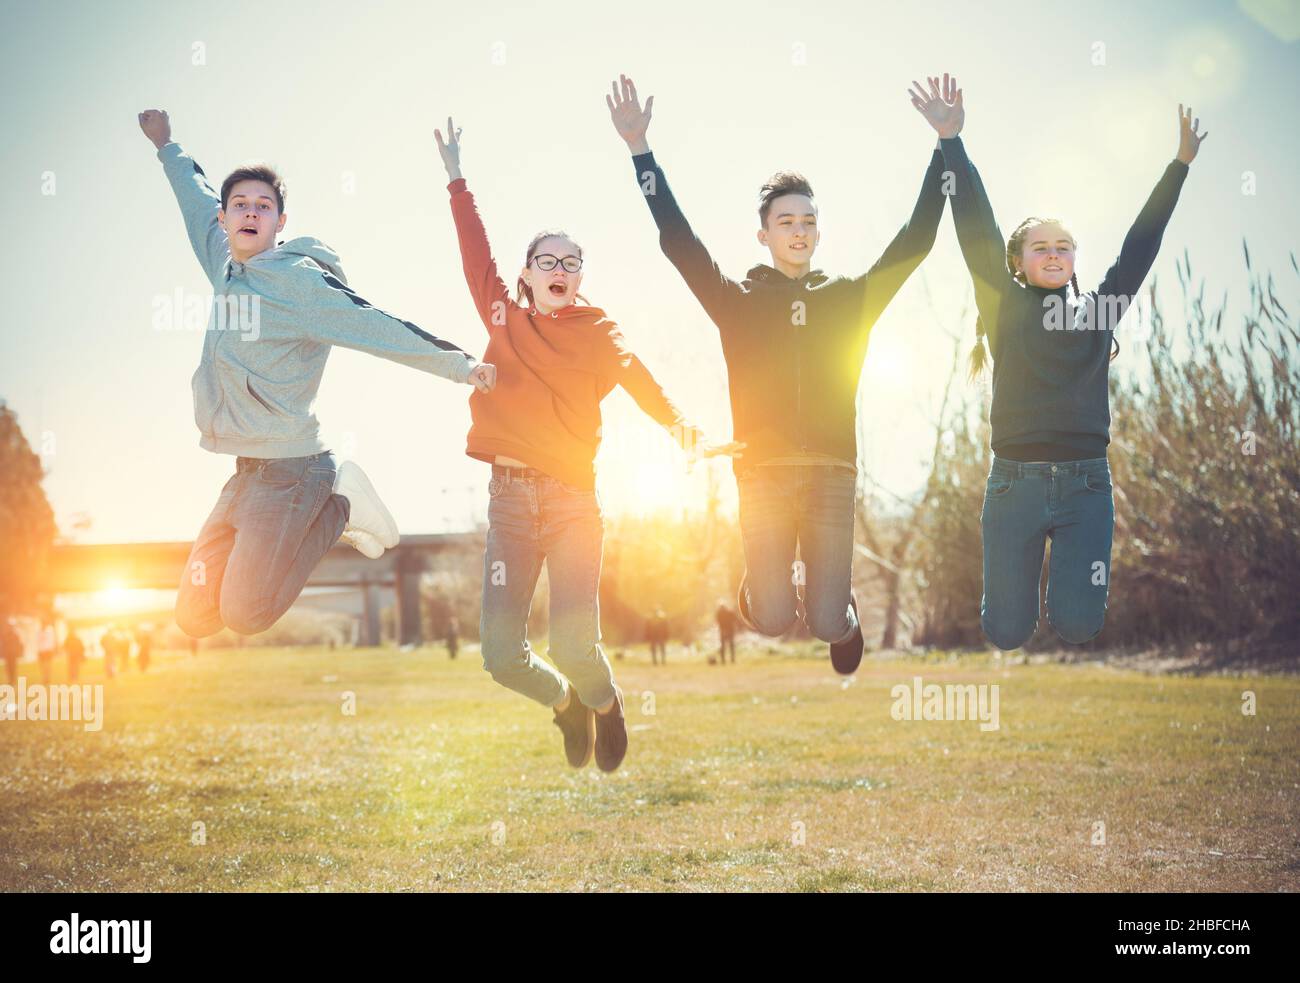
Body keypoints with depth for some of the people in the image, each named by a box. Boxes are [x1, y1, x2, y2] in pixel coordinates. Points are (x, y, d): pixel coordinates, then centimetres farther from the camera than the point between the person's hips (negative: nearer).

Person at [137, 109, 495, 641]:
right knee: (195, 617, 8)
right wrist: (167, 147, 41)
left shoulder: (297, 281, -11)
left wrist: (457, 363, -17)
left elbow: (377, 327, -14)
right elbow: (199, 201, 29)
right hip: (245, 474, 8)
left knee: (245, 616, -14)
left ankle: (340, 509, 4)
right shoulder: (226, 266, 11)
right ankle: (312, 519, 19)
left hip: (289, 471, -8)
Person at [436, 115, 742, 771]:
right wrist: (457, 180, 17)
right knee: (502, 653, -5)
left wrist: (681, 430, -23)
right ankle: (563, 703, 29)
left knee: (575, 646, -13)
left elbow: (636, 377, -8)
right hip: (510, 498, 2)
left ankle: (603, 704, 24)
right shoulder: (505, 318, 10)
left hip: (573, 500, -2)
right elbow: (475, 251, 14)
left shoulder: (596, 331, 4)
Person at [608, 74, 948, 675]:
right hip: (762, 475, -1)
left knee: (827, 626, -4)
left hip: (832, 473, 1)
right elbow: (678, 239, 0)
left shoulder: (850, 298, 12)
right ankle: (767, 584, 29)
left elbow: (915, 240, 8)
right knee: (772, 624, -7)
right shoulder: (737, 302, 8)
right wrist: (640, 150, -7)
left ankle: (839, 605, 34)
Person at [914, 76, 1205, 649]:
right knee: (1007, 632, 0)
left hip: (1086, 484, 1)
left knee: (1077, 627, -6)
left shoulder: (1097, 310, 10)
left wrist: (1180, 164, 7)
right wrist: (951, 140, -9)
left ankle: (1069, 582, 29)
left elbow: (1141, 243, 9)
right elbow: (976, 230, -2)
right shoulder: (1007, 307, 4)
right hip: (1015, 483, -1)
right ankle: (1019, 582, 35)